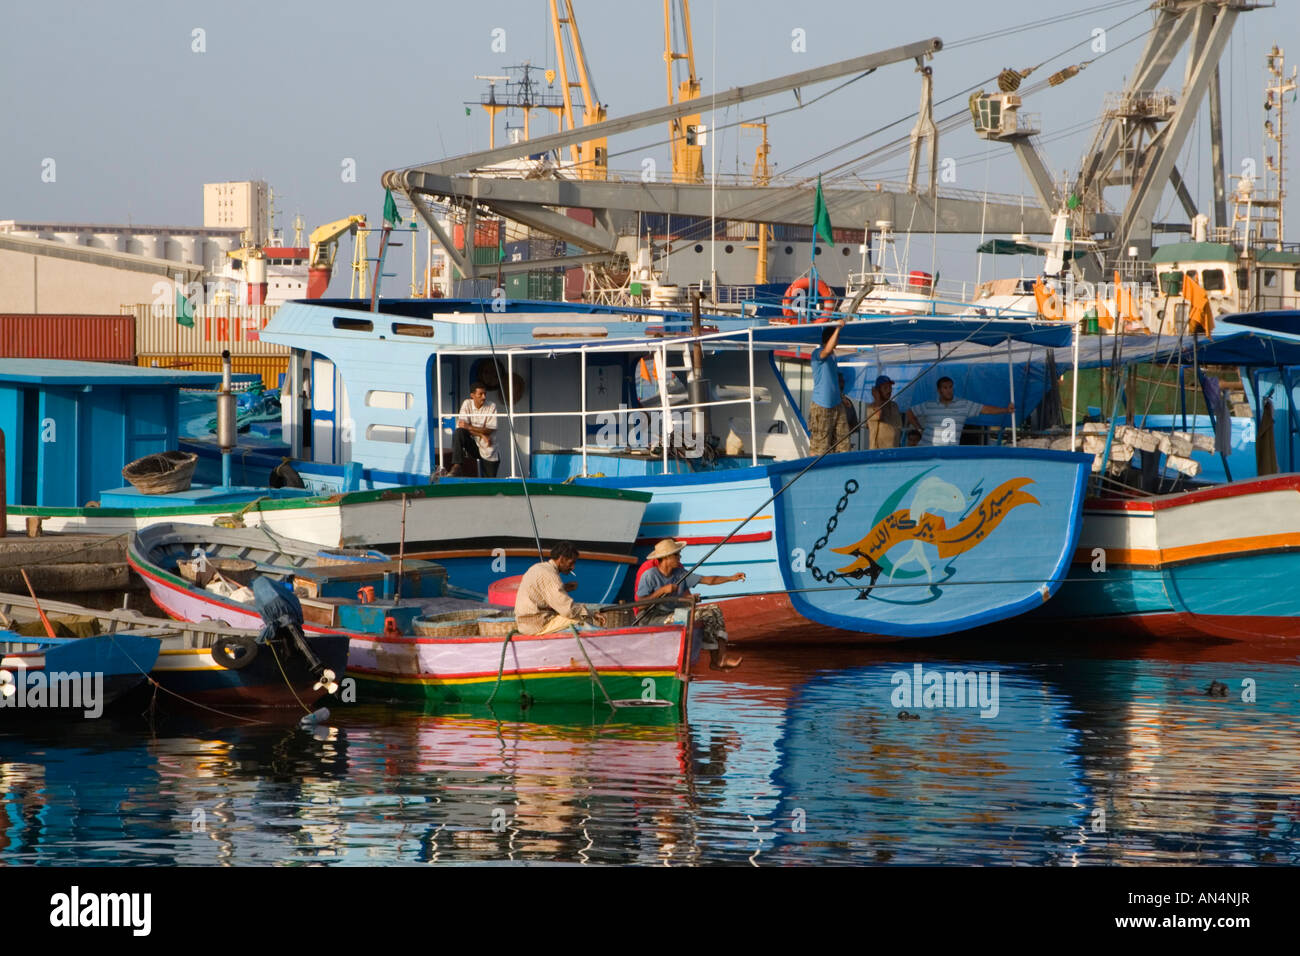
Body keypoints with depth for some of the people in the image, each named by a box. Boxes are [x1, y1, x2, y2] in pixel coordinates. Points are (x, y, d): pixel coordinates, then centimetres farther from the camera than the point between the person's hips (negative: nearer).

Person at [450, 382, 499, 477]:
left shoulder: (491, 407, -8)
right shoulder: (467, 404, -3)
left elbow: (490, 430, -15)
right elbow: (461, 426, -11)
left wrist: (469, 427, -28)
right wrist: (482, 435, -21)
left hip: (488, 450, -1)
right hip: (472, 445, 1)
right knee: (458, 433, -29)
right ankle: (456, 467, -30)